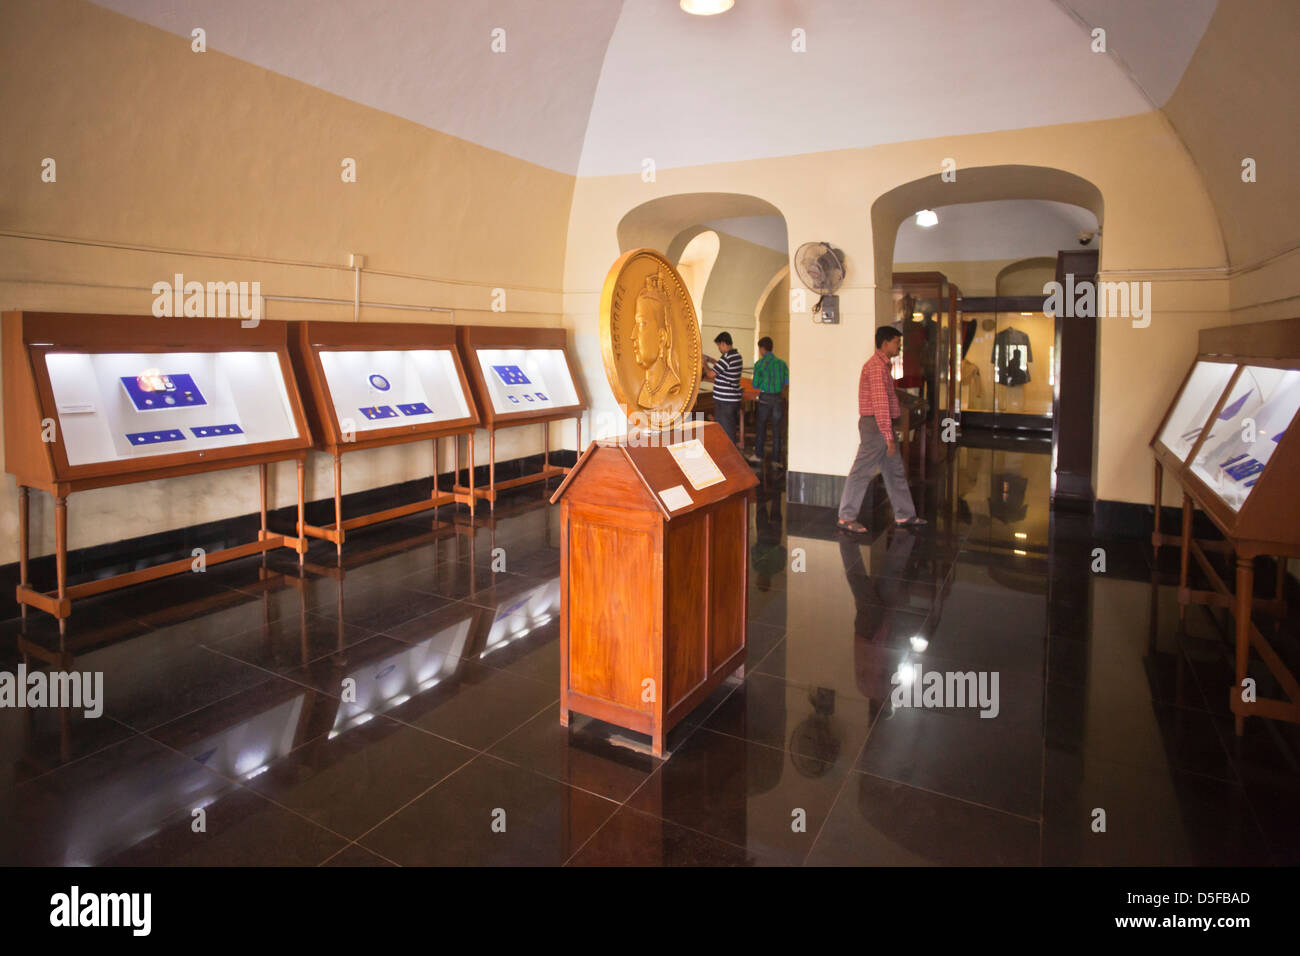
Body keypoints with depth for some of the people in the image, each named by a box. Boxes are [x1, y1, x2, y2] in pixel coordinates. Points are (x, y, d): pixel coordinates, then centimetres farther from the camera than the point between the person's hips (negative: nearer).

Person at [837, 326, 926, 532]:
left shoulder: (881, 365, 17)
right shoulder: (877, 367, -17)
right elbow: (880, 403, -22)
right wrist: (889, 437, -22)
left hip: (882, 426, 11)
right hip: (876, 425, -11)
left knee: (894, 471, 14)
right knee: (862, 472, -4)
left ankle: (905, 515, 23)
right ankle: (846, 518, 4)